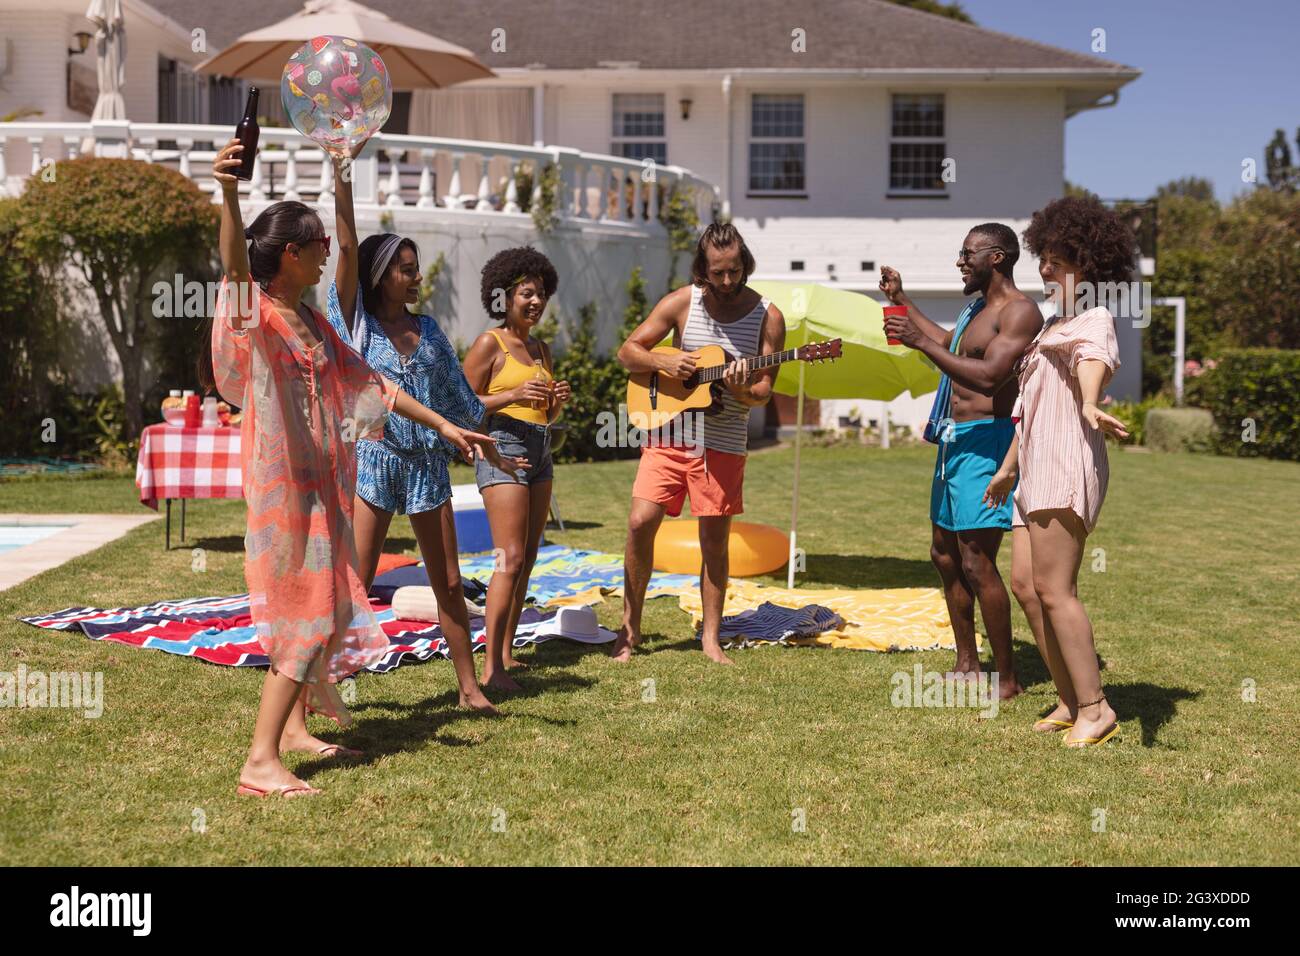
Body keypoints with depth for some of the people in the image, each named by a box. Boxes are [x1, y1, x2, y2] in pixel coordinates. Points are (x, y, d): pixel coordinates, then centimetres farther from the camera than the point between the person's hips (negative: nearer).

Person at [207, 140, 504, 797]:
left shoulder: (312, 320, 14)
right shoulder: (256, 314, -12)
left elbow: (369, 382, 20)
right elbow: (236, 267, -35)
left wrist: (442, 424, 19)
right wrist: (228, 194, -53)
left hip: (321, 480, 9)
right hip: (283, 478, -9)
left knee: (318, 604, 15)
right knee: (306, 609, -11)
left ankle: (293, 725, 29)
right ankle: (260, 762, -8)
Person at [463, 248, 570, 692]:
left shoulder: (541, 349, 17)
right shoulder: (490, 344, -6)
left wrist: (558, 399, 2)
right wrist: (512, 396, -21)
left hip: (539, 454, 8)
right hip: (502, 449, -8)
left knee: (527, 560, 7)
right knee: (511, 559, -14)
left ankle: (506, 654, 14)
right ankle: (491, 667, -13)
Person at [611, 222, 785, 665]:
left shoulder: (767, 317, -4)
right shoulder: (681, 303, -2)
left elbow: (763, 393, -2)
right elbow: (627, 351, 4)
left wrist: (741, 389, -25)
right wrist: (664, 362, -15)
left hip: (723, 444, 0)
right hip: (669, 434, 1)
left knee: (715, 541, 3)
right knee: (640, 522, -9)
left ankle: (710, 638, 16)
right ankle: (630, 625, 7)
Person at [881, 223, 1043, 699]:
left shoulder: (1020, 311, -13)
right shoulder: (977, 307, 17)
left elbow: (988, 375, -27)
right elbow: (948, 344, 38)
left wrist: (919, 343, -24)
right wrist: (901, 299, 38)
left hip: (984, 443, -11)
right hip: (953, 441, 11)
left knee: (976, 563, -12)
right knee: (945, 554, 15)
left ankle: (1008, 679, -4)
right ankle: (966, 664, 26)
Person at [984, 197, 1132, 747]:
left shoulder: (1094, 319, -5)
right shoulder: (1055, 324, 25)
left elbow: (1094, 361, -30)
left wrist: (1090, 405, -51)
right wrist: (1009, 466, 36)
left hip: (1068, 465, -9)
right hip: (1036, 471, 9)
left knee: (1053, 588, -13)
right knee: (1028, 585, 3)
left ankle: (1095, 707, -8)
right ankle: (1070, 702, 8)